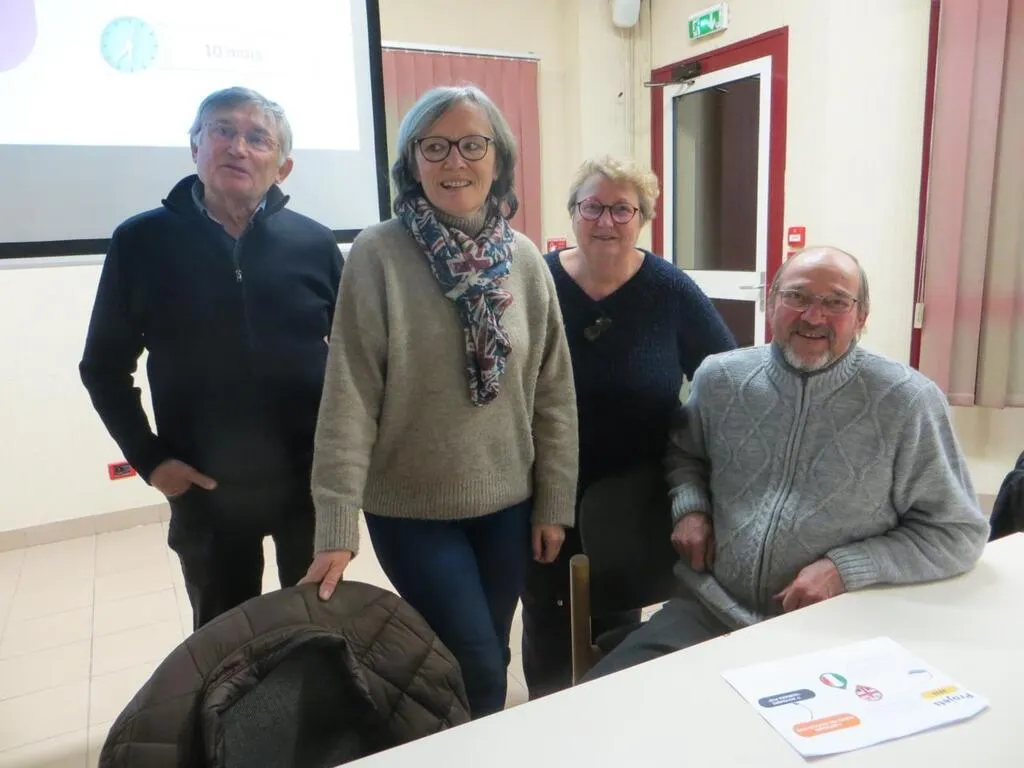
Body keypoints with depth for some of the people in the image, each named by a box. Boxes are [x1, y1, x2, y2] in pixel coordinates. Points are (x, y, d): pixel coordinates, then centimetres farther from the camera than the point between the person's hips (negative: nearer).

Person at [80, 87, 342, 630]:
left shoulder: (314, 243, -3)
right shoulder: (142, 242, -4)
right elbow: (105, 366, 3)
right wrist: (148, 458, -5)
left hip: (312, 479, 1)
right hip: (206, 489, 0)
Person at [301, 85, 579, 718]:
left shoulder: (525, 260, -1)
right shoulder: (378, 255, -12)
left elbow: (554, 393, 3)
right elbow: (349, 397, -15)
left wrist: (555, 503, 3)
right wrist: (337, 529, -17)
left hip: (507, 505, 4)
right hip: (412, 509, -3)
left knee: (484, 661, 18)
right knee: (478, 668, 3)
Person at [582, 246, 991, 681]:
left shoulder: (908, 402, -7)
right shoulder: (720, 378, 3)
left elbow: (959, 532, -1)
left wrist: (845, 569, -13)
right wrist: (688, 508, 1)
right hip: (711, 610, 2)